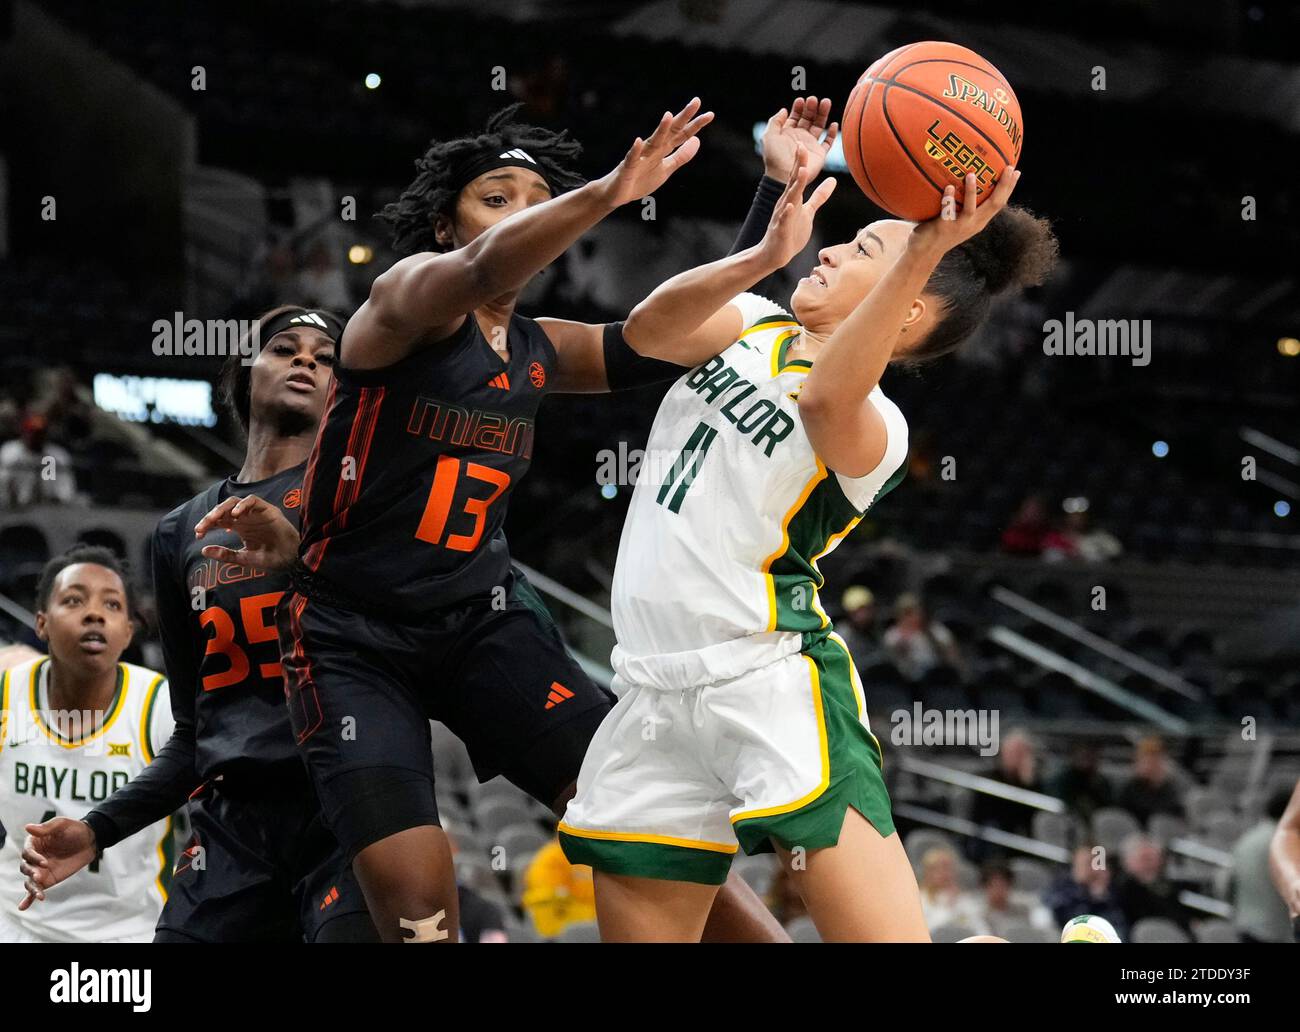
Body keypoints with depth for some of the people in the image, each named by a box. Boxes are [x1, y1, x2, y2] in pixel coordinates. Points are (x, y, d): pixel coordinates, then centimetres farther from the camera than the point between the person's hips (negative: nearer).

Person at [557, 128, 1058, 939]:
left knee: (889, 936, -22)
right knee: (640, 932, 6)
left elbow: (825, 401, -33)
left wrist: (922, 255, -43)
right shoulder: (752, 330, 12)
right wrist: (765, 257, -24)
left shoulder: (872, 428, -8)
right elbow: (649, 331, -8)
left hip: (774, 687, -6)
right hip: (658, 693, 6)